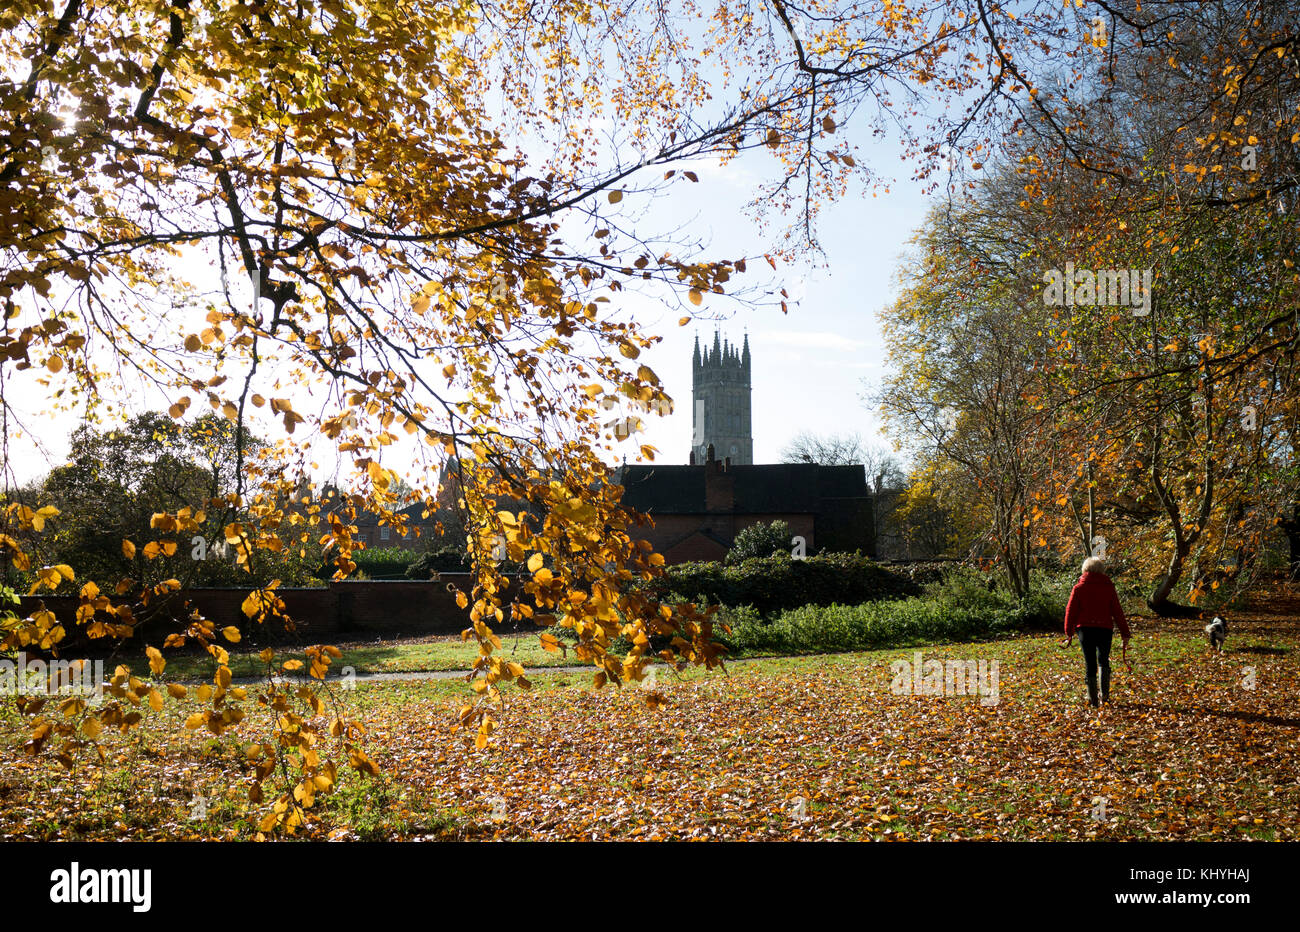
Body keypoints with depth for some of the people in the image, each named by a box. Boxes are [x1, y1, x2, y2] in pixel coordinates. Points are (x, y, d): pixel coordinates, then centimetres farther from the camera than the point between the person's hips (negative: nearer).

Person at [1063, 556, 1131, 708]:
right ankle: (1105, 694, 4)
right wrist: (1125, 633, 7)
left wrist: (1069, 633, 6)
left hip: (1085, 629, 0)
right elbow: (1117, 611, 3)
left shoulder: (1079, 587, 2)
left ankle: (1093, 699, 1)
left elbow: (1071, 611, 1)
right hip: (1105, 628, 0)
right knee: (1103, 660, 18)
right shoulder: (1108, 587, 2)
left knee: (1089, 664, 4)